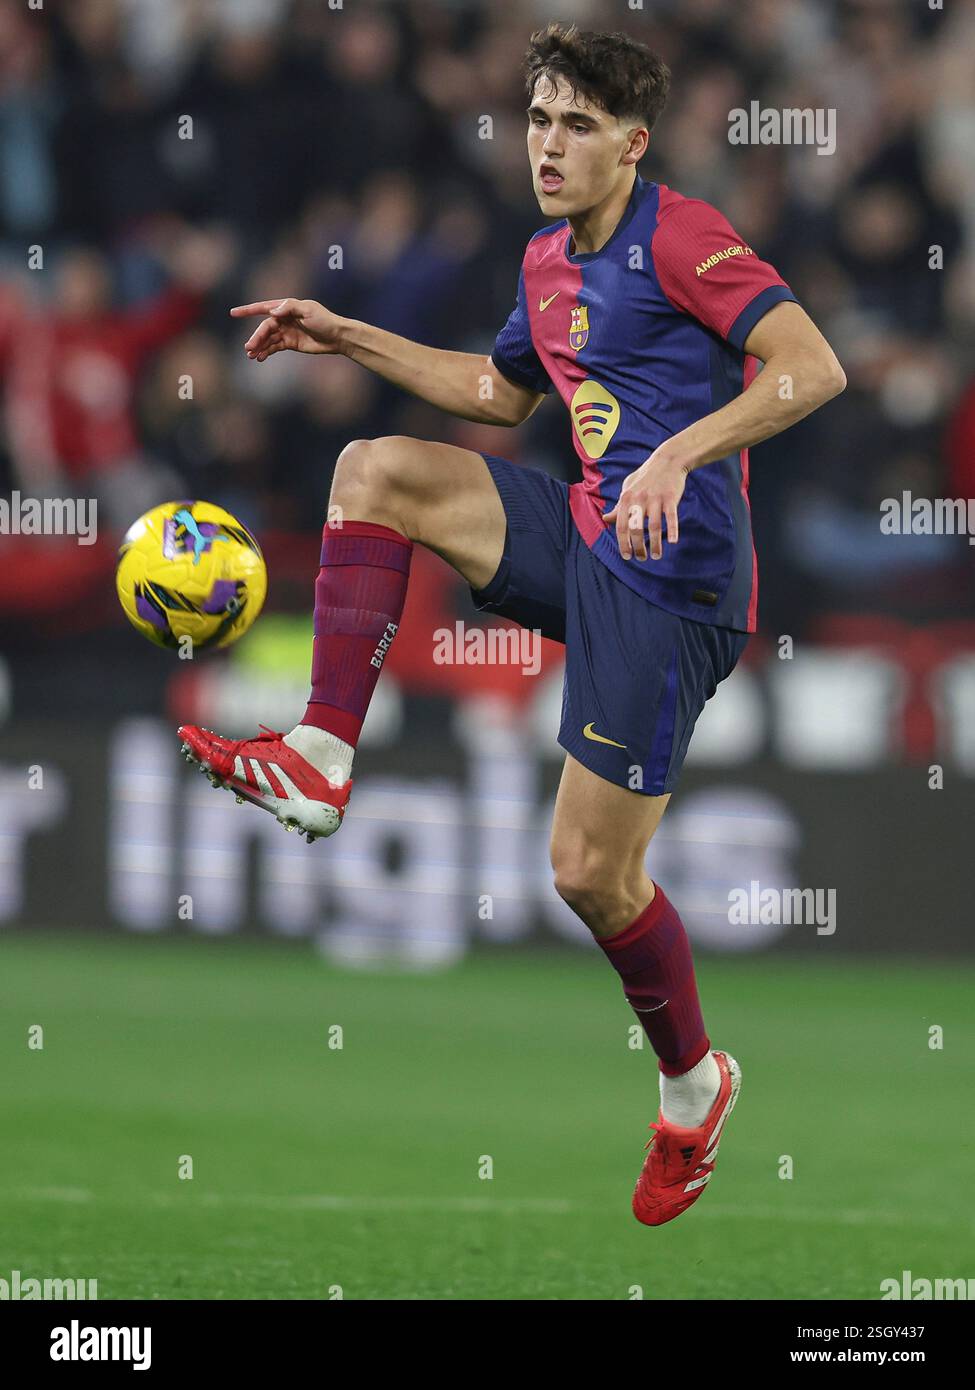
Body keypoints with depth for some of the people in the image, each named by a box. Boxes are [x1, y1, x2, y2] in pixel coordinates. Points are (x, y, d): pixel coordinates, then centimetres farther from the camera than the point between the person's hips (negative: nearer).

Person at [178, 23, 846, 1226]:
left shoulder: (677, 238, -14)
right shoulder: (548, 264, 13)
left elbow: (813, 367, -24)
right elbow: (498, 392, 32)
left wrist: (679, 453, -34)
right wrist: (345, 338, 27)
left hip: (666, 585, -8)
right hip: (581, 538, 8)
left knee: (592, 872, -6)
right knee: (376, 471, -3)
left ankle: (692, 1082, 19)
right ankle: (322, 760, -7)